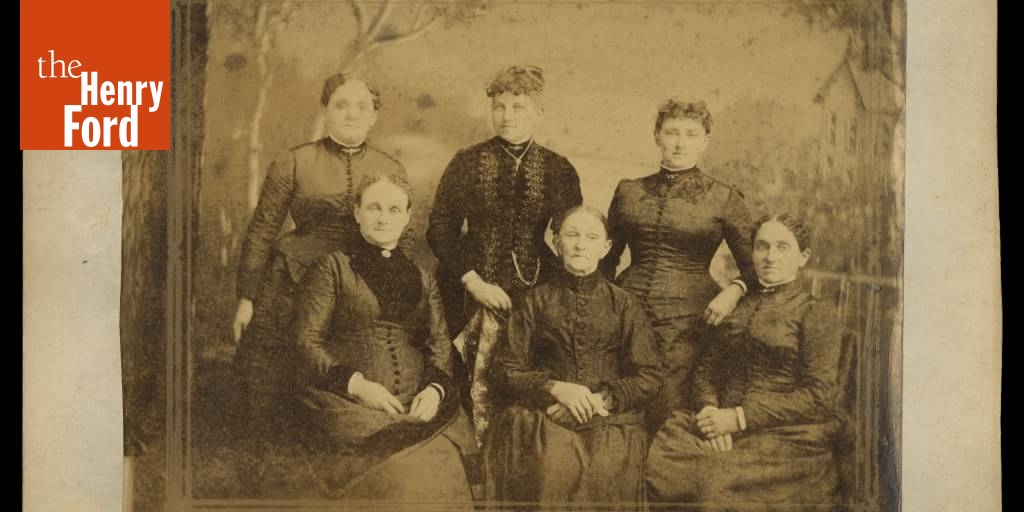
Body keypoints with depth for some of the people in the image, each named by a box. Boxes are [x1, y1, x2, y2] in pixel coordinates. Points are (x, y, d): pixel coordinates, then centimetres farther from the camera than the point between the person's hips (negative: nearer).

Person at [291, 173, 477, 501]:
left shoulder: (422, 279, 23)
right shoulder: (333, 267, 10)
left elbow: (441, 346, 15)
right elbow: (306, 342, 2)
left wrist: (435, 389, -7)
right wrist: (356, 384, -13)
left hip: (418, 405, 4)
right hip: (349, 401, -3)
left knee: (446, 466, -27)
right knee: (400, 471, -31)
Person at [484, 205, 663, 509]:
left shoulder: (624, 305, 14)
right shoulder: (536, 301, 14)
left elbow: (649, 377, 7)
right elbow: (506, 370, 8)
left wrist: (602, 399, -10)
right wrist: (555, 388, -10)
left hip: (611, 418, 0)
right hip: (545, 415, 0)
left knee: (607, 469, -32)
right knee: (550, 465, -34)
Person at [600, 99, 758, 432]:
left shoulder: (724, 199, 4)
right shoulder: (628, 191, 12)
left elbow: (754, 267, 7)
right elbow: (607, 258, 21)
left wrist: (735, 290, -12)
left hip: (687, 321, -2)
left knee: (666, 421, -9)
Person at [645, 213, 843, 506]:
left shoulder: (817, 313, 4)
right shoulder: (737, 307, 21)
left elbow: (818, 396, -6)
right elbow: (706, 369, 16)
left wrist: (739, 417, -13)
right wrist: (709, 410, -8)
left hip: (785, 435, -4)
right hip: (722, 425, 4)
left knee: (718, 479, -32)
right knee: (657, 461, -24)